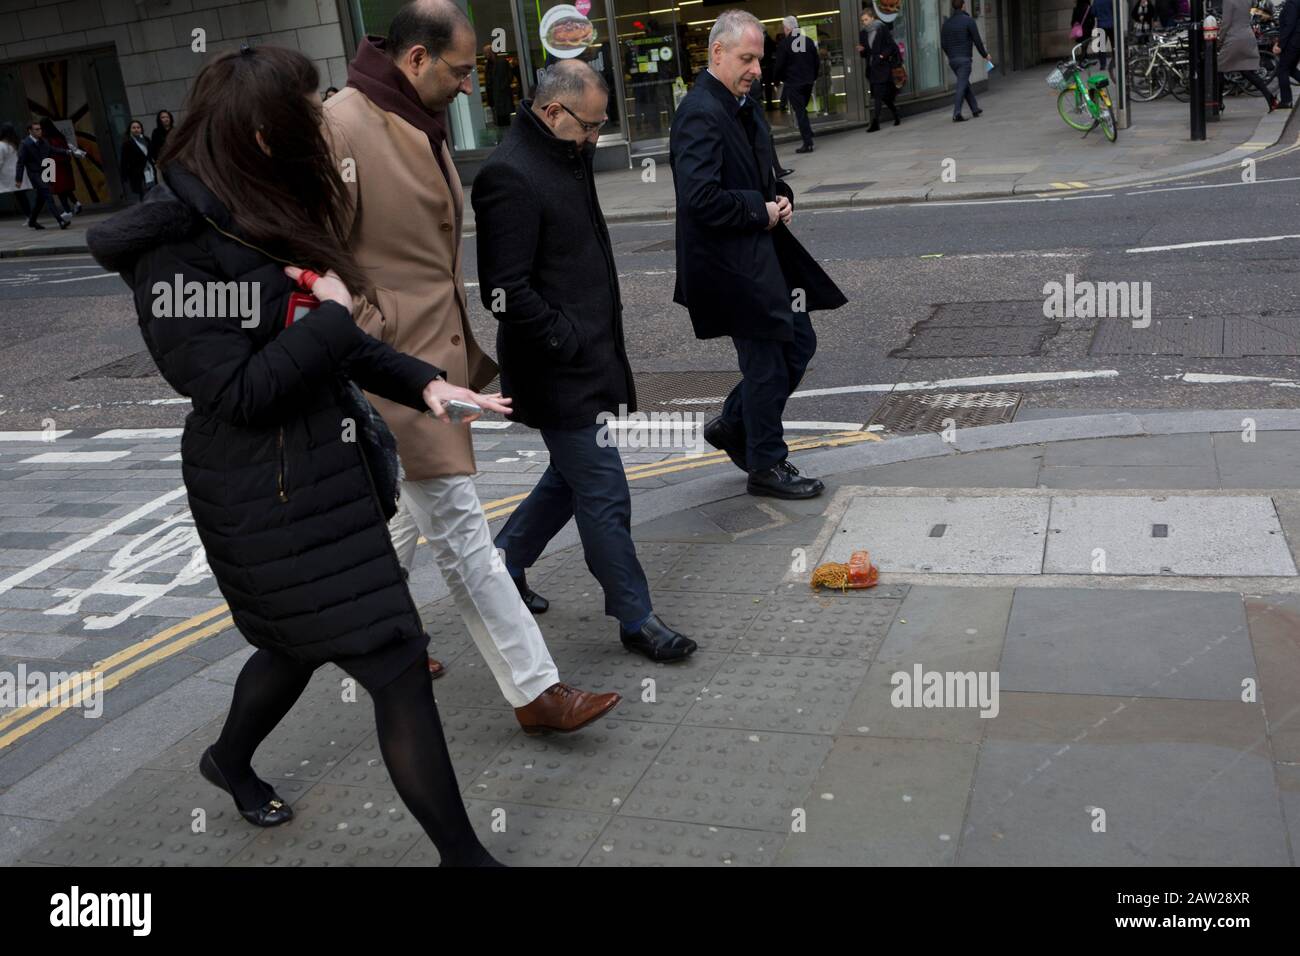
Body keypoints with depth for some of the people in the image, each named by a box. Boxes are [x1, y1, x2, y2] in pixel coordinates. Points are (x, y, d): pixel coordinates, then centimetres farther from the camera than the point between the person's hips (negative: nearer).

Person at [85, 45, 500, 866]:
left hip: (327, 468, 9)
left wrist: (418, 381, 2)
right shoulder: (177, 247, -20)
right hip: (272, 498, -9)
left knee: (302, 639, 26)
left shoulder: (272, 215, 7)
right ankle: (462, 852, 11)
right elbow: (236, 391, -23)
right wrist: (333, 319, -16)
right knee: (396, 661, -5)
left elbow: (334, 335, 14)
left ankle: (231, 760, 54)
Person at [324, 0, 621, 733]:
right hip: (395, 362, -10)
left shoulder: (423, 125, 14)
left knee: (416, 507, 19)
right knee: (460, 527, -6)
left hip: (439, 350, 10)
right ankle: (536, 691, 0)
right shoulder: (343, 128, -15)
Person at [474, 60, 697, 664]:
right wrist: (568, 340, -18)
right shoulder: (509, 177, -19)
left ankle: (502, 565, 37)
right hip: (559, 373, -10)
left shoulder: (566, 157, 12)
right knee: (604, 496, -1)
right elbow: (505, 292, -24)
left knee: (574, 476, 21)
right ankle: (635, 620, 13)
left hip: (590, 360, 10)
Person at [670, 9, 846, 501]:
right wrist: (760, 211, -17)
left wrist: (781, 196, 4)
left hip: (764, 254, 10)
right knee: (766, 365, 1)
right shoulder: (700, 115, -18)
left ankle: (733, 425, 29)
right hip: (732, 262, -10)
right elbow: (700, 198, -28)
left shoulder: (745, 106, 12)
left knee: (799, 344, 16)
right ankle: (766, 465, 18)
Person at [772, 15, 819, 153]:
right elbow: (817, 62, 8)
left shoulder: (784, 43, -12)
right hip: (808, 82, 5)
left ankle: (808, 143, -7)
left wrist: (776, 79, 6)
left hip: (792, 83, -5)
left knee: (800, 112, -3)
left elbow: (779, 64, -10)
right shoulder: (809, 41, 4)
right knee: (802, 109, 19)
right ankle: (808, 138, 18)